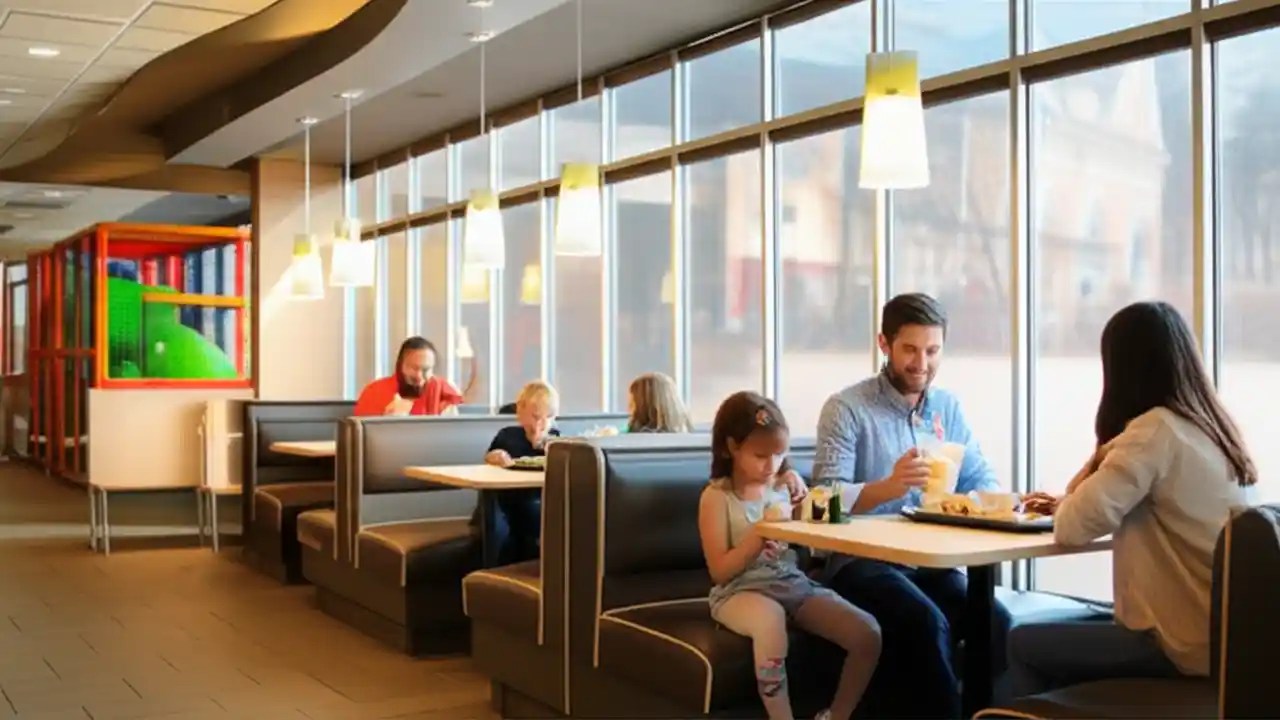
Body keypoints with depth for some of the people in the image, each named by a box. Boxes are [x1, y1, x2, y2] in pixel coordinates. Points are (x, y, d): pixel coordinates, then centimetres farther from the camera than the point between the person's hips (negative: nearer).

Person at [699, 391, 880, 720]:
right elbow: (719, 571, -10)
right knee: (769, 617, -42)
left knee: (867, 632, -14)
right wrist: (761, 533, -18)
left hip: (794, 584, 5)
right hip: (740, 592, -5)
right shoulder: (717, 497, -4)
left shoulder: (784, 486, 10)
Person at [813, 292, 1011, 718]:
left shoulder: (947, 406, 13)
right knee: (928, 624, -32)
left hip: (931, 561, 5)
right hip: (862, 562, -5)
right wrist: (887, 487, -35)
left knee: (997, 620, -23)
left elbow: (983, 479, 10)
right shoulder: (846, 408, -5)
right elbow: (827, 499, -15)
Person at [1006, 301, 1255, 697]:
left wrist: (1098, 461, 1)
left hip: (1191, 644, -8)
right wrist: (1074, 500, 14)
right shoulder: (1213, 427, 9)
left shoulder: (1155, 430, -16)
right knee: (1073, 629, 26)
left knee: (1023, 644, 6)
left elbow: (1072, 527, -16)